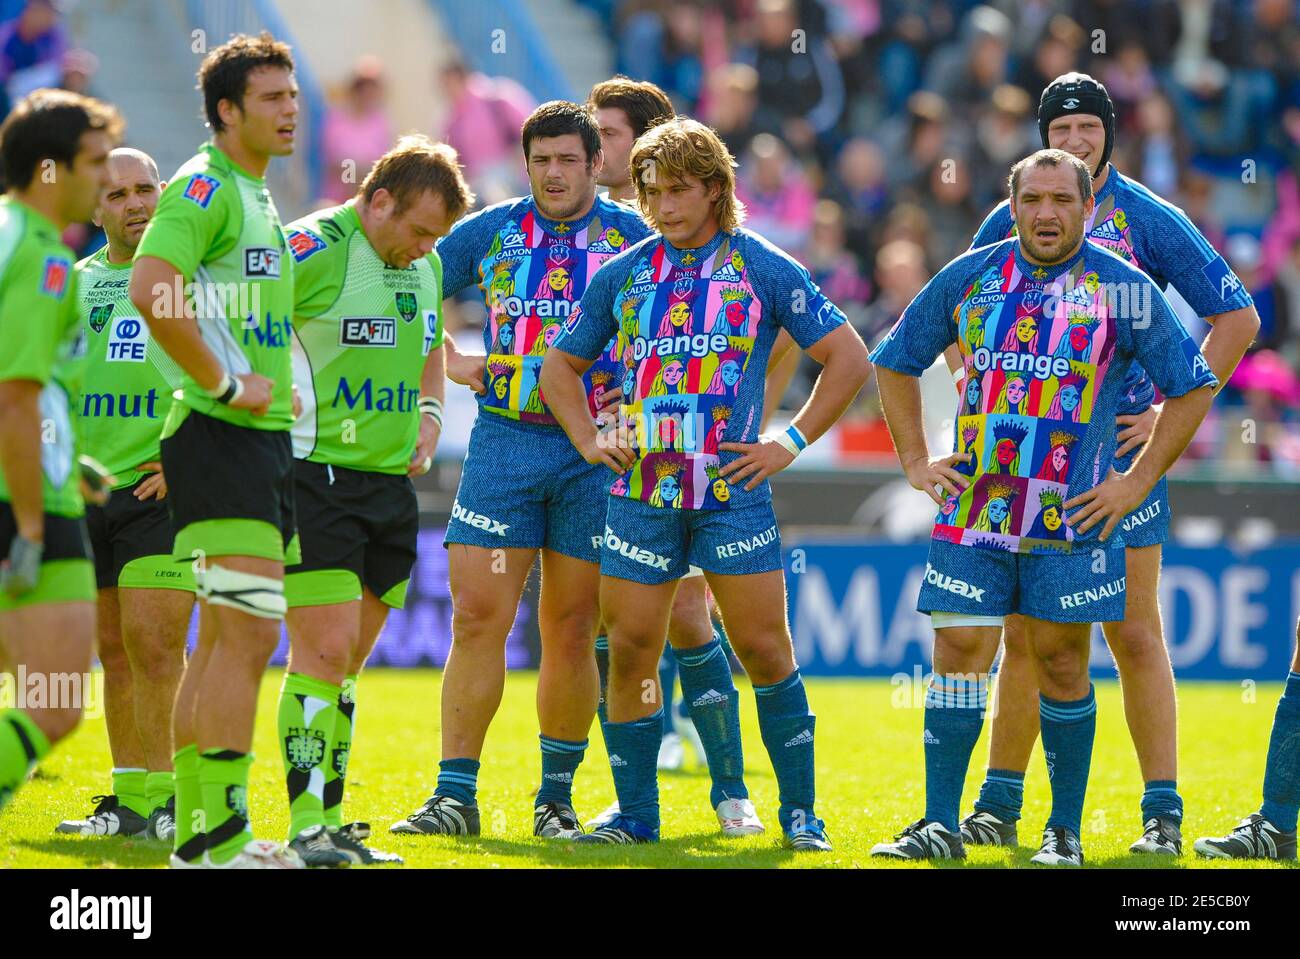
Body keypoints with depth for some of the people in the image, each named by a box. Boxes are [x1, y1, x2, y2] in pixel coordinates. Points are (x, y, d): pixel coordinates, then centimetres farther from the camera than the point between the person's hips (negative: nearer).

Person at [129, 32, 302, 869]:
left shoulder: (259, 197, 19)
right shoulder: (203, 187, -12)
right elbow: (149, 290, -27)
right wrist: (226, 386, -21)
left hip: (264, 439, 10)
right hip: (220, 438, -10)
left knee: (224, 639, 11)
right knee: (250, 633, -14)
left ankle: (195, 831, 15)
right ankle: (221, 838, -14)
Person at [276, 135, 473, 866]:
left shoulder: (427, 265, 12)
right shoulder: (314, 249, -14)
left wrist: (430, 414, 14)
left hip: (391, 481, 8)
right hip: (315, 477, -7)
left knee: (349, 661, 12)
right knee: (325, 649, -12)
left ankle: (332, 818, 18)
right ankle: (308, 827, -10)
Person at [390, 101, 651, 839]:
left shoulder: (633, 238, 2)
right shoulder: (491, 232, 6)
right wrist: (454, 362, 4)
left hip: (595, 451, -1)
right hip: (504, 440, 1)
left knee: (571, 632, 3)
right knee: (478, 617, -7)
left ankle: (557, 798, 15)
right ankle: (455, 796, -5)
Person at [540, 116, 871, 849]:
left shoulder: (764, 270, 0)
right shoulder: (624, 276, 9)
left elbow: (849, 359, 3)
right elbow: (562, 364, 22)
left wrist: (792, 443, -2)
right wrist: (590, 441, 9)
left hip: (732, 488, -3)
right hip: (641, 491, 3)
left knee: (765, 649, -4)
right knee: (630, 651, 0)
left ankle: (801, 811, 5)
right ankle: (635, 815, 11)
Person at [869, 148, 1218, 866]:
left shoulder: (1123, 290, -2)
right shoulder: (969, 278, 5)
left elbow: (1192, 388, 4)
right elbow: (894, 361, 17)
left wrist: (1138, 481, -1)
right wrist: (915, 462, 9)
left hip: (1073, 513, -2)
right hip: (972, 508, 2)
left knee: (1061, 665, 3)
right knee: (958, 654, -4)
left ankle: (1065, 832, 11)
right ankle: (940, 826, -2)